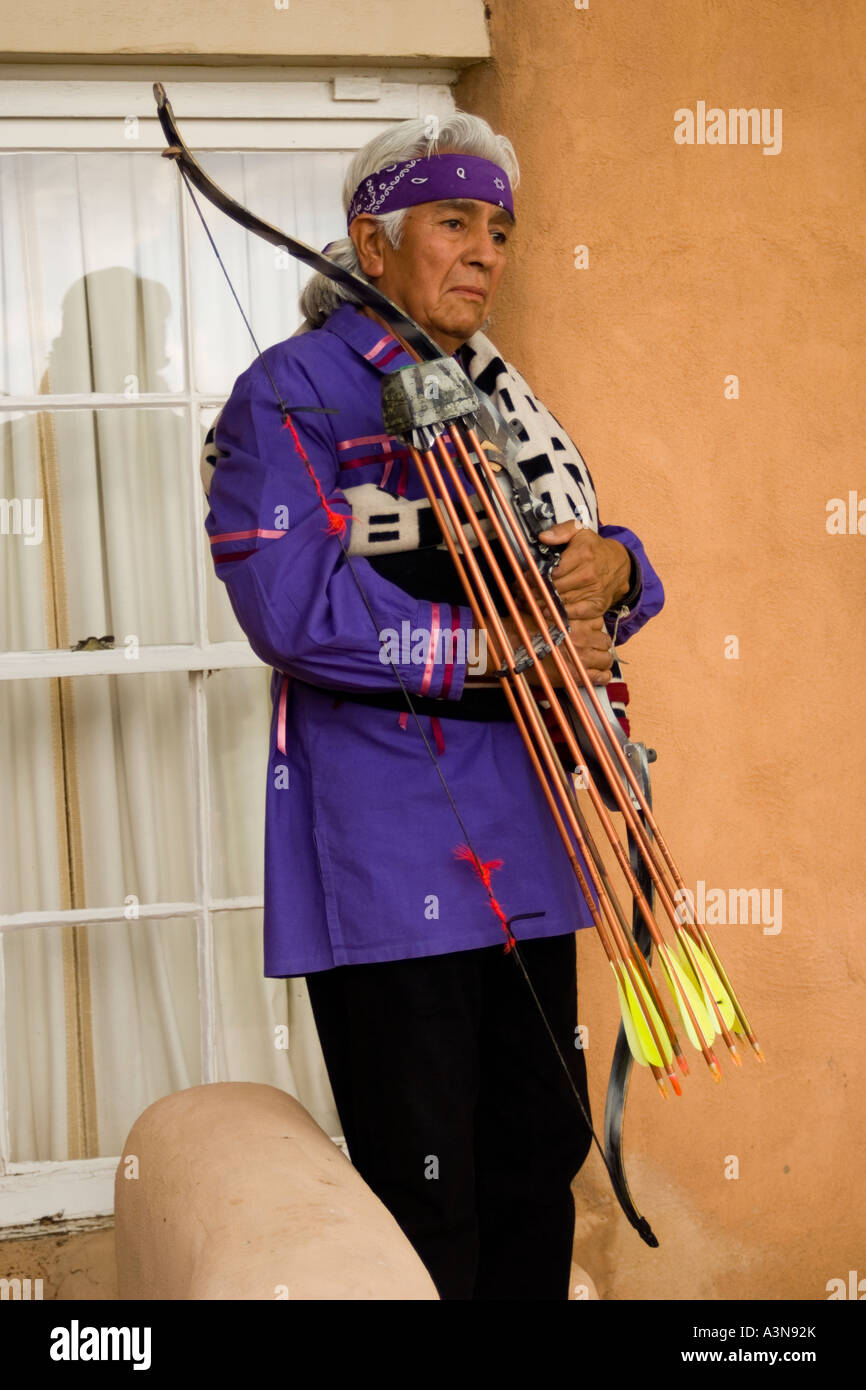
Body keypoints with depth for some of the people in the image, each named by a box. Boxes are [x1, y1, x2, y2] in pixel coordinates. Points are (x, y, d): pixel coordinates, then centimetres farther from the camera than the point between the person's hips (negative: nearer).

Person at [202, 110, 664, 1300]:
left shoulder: (499, 397, 16)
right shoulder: (292, 393, -6)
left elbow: (579, 559, 18)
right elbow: (291, 608, -19)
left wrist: (614, 568, -7)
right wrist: (489, 650, -17)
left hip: (521, 827, 7)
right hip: (386, 836, -7)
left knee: (541, 1151, 15)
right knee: (423, 1195, 1)